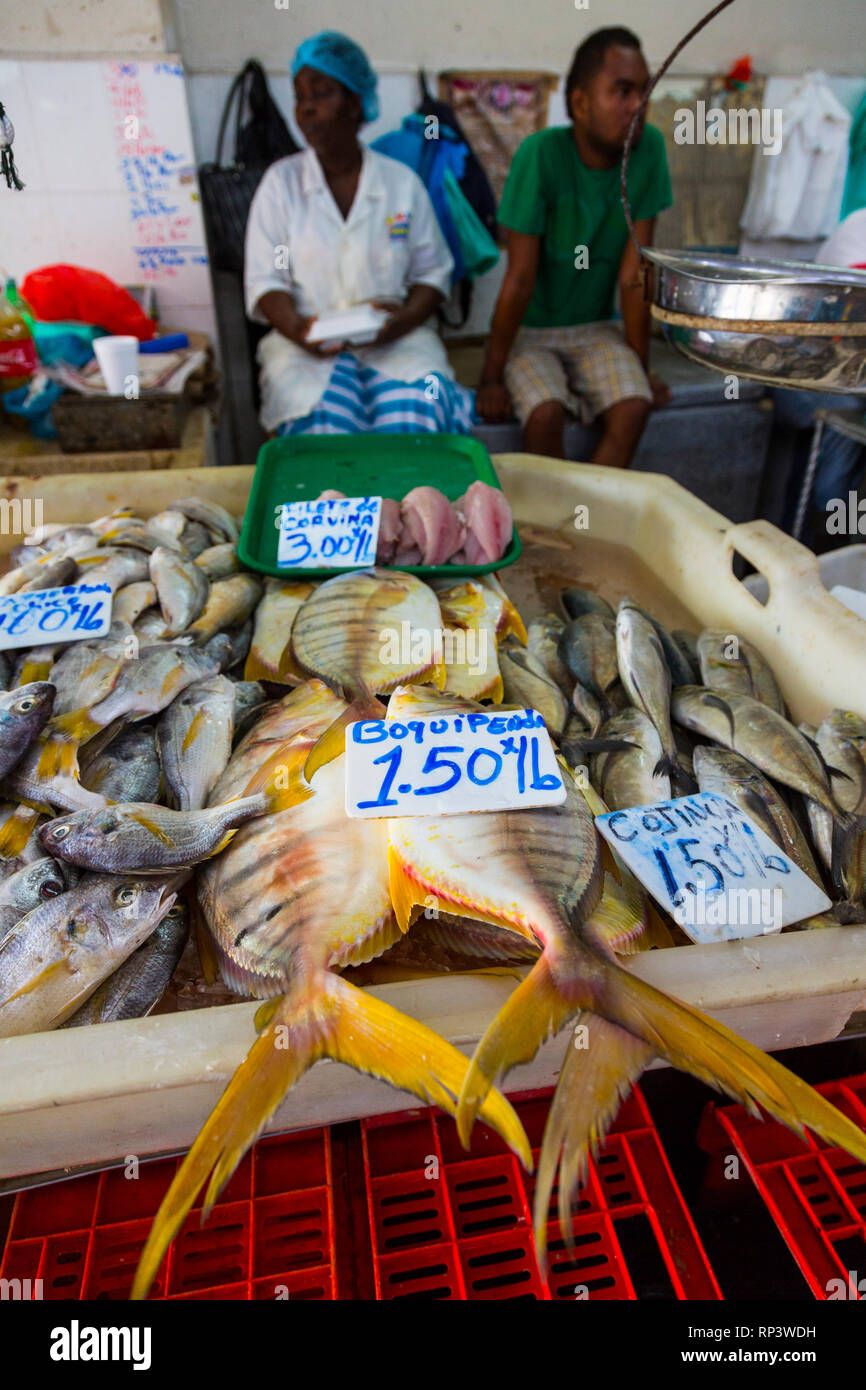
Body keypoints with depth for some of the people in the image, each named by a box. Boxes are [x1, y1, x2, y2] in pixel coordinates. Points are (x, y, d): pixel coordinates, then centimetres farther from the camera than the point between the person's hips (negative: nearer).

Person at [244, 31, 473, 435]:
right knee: (323, 430, -32)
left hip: (397, 341, 1)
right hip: (307, 346, 0)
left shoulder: (402, 182, 13)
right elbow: (264, 280, 5)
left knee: (412, 429, -31)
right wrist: (296, 328, -17)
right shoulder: (281, 181, 11)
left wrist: (404, 319, -11)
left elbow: (432, 273, 11)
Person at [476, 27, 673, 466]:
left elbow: (635, 271, -7)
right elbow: (520, 278, -19)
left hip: (596, 328, 3)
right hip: (529, 330, -3)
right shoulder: (541, 153, -17)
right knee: (545, 413, -30)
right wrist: (490, 378, -17)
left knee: (634, 407, -24)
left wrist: (641, 366, -6)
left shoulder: (648, 148, -8)